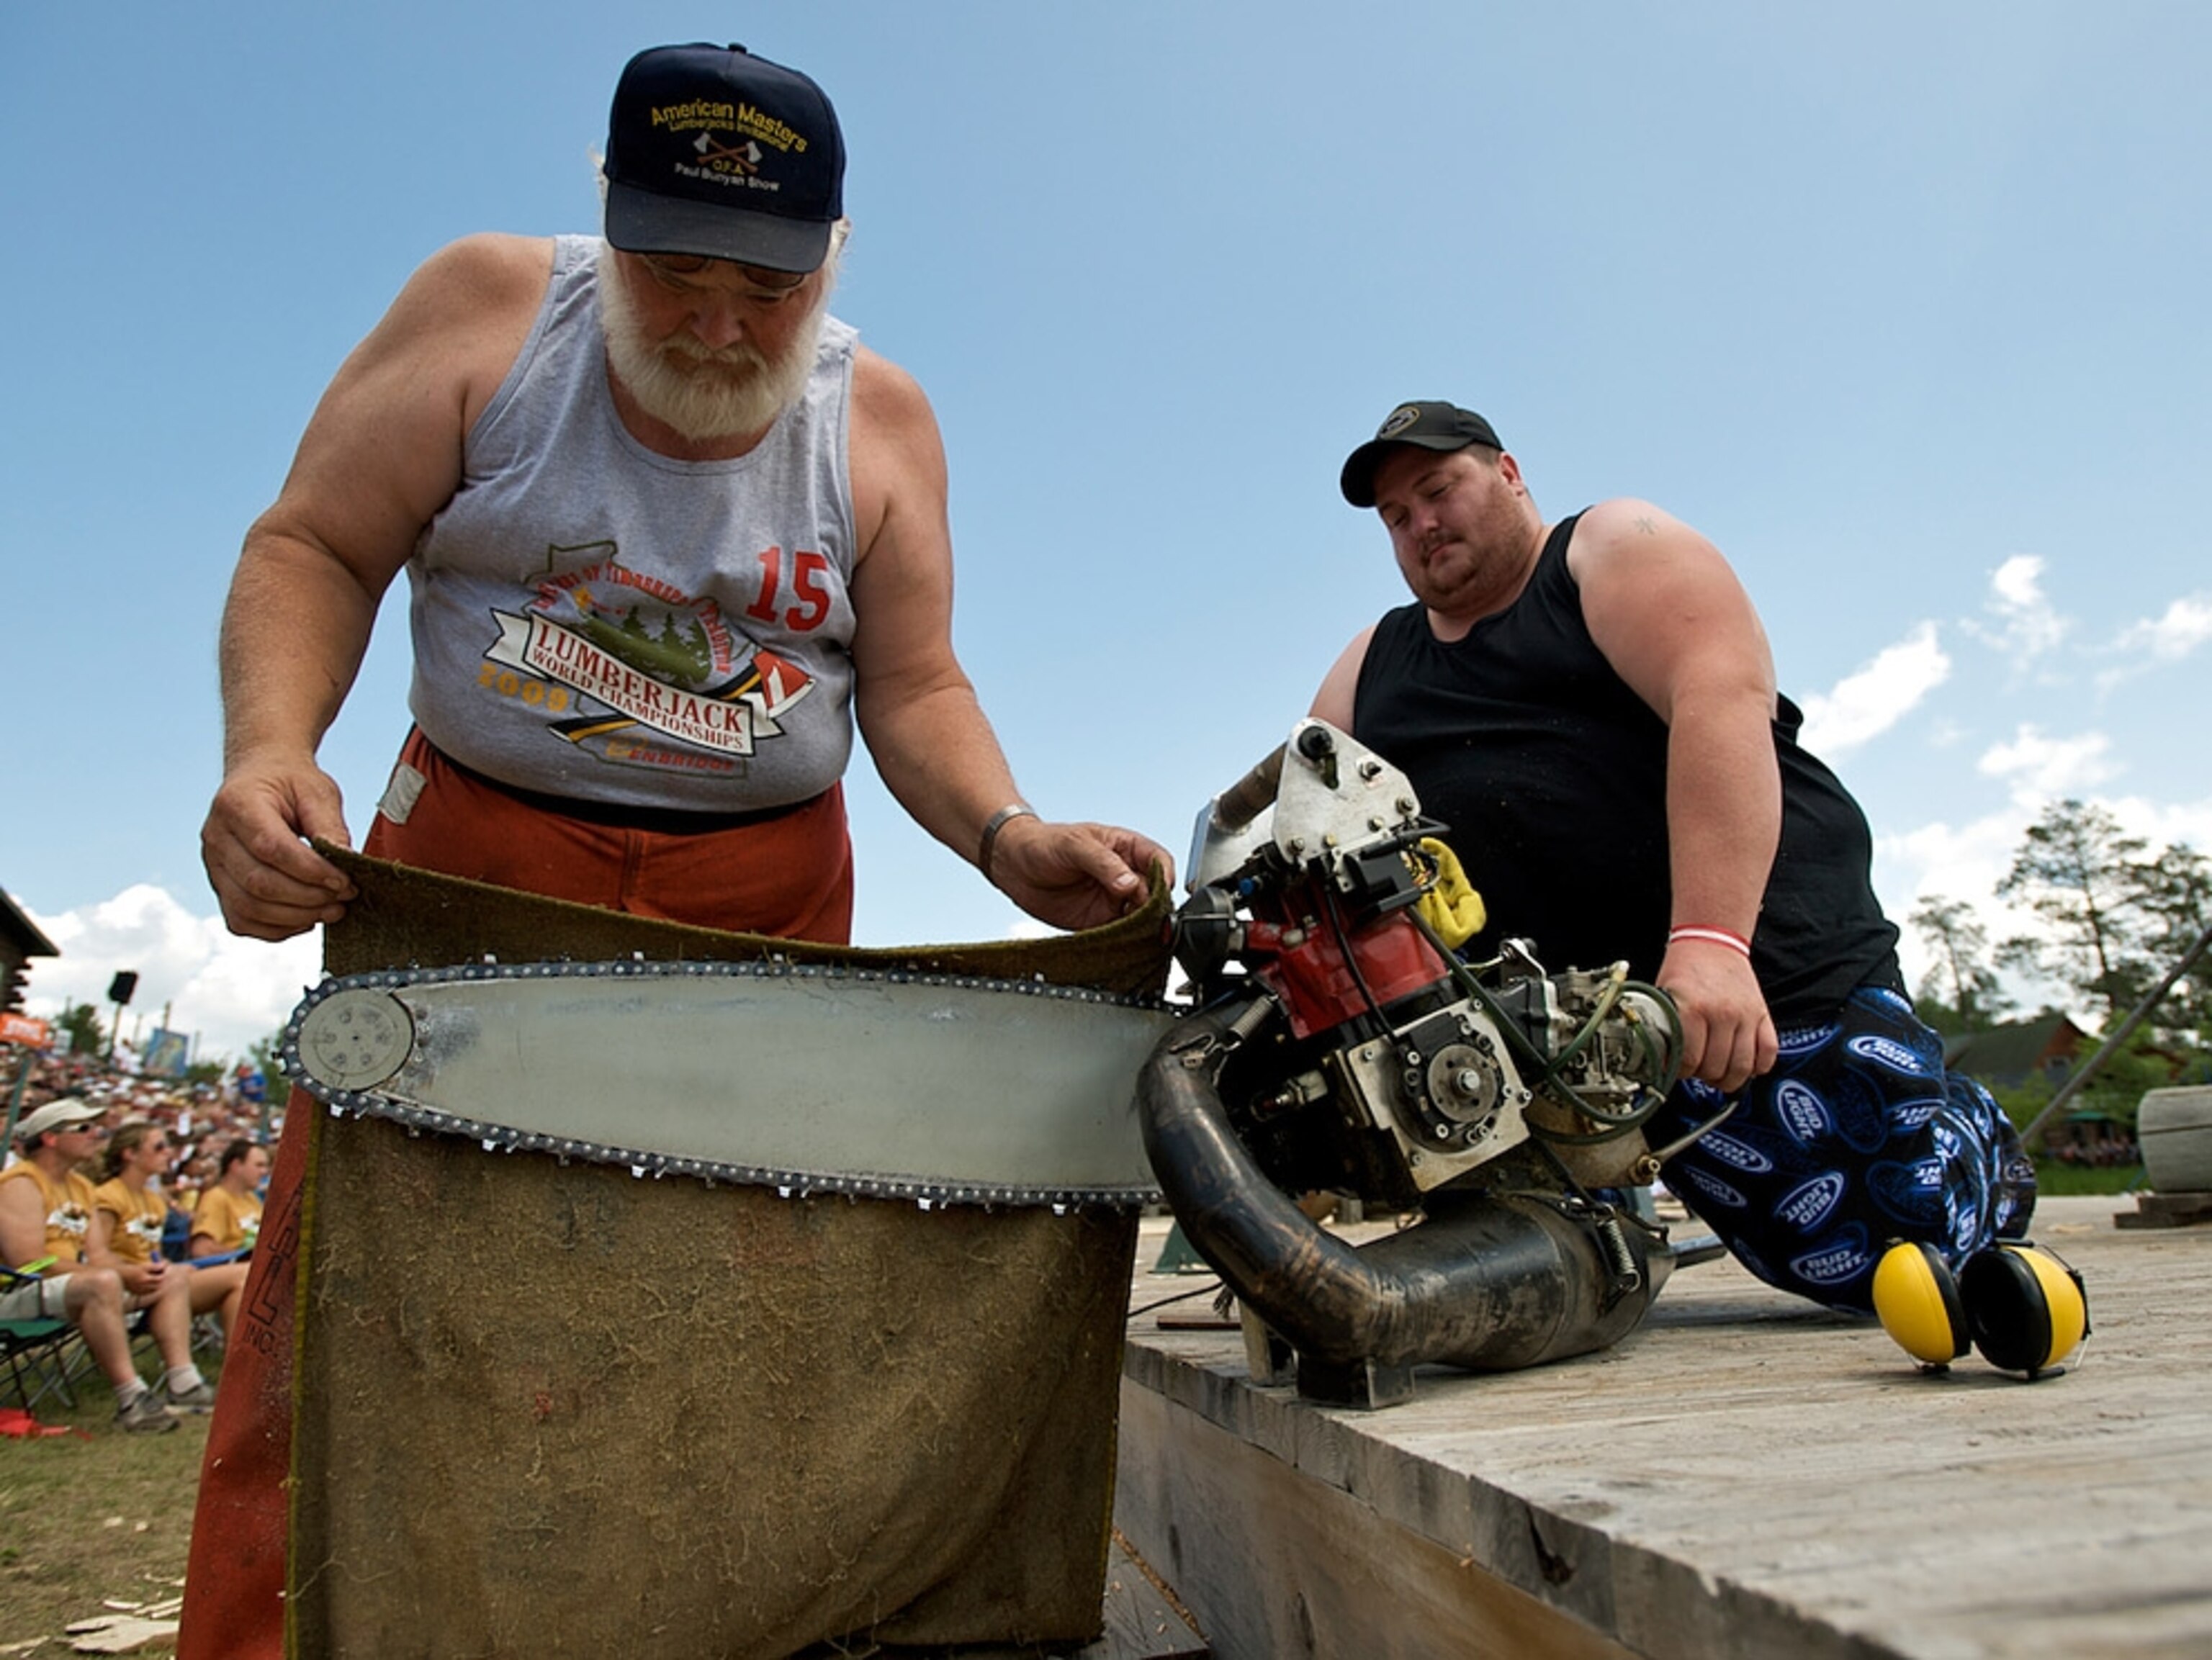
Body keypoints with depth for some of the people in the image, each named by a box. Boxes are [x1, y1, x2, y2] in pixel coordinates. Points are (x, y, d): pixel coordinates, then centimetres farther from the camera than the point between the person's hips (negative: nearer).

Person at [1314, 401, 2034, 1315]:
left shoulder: (1620, 546, 2)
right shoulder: (1370, 665, 18)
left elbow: (1722, 699, -16)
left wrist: (1708, 939, -30)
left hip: (1754, 960, -4)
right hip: (1547, 1012, 5)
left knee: (1900, 1233, -7)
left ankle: (1971, 1131, 27)